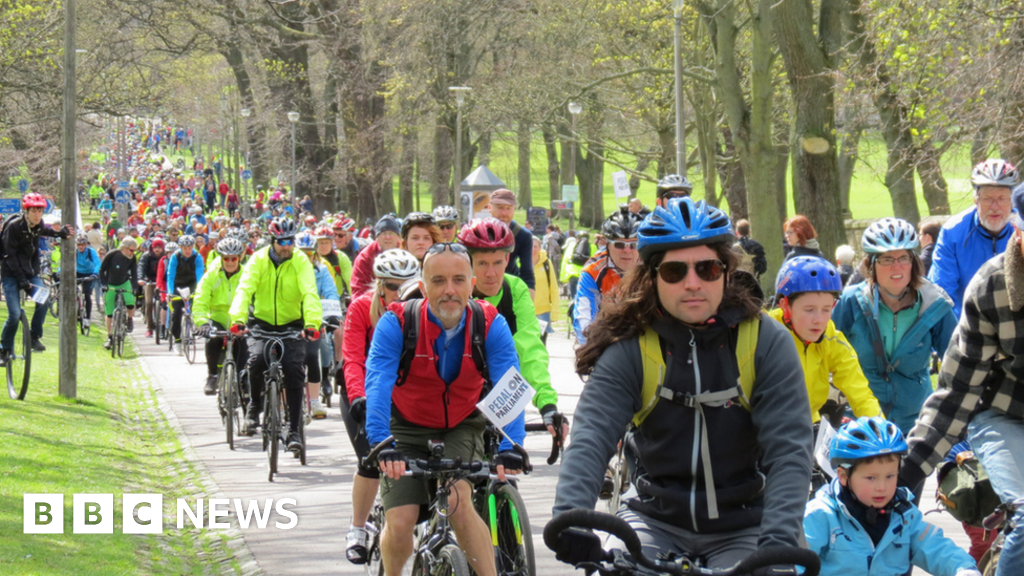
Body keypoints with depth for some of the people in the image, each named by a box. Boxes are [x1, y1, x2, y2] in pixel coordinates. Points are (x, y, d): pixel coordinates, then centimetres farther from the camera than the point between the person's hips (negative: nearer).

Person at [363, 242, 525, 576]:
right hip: (408, 429, 0)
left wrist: (511, 447, -42)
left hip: (461, 429, 0)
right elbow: (377, 386, -32)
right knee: (399, 525, -12)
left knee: (458, 502, -27)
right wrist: (382, 445, -47)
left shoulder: (490, 325, -19)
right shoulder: (397, 323, -23)